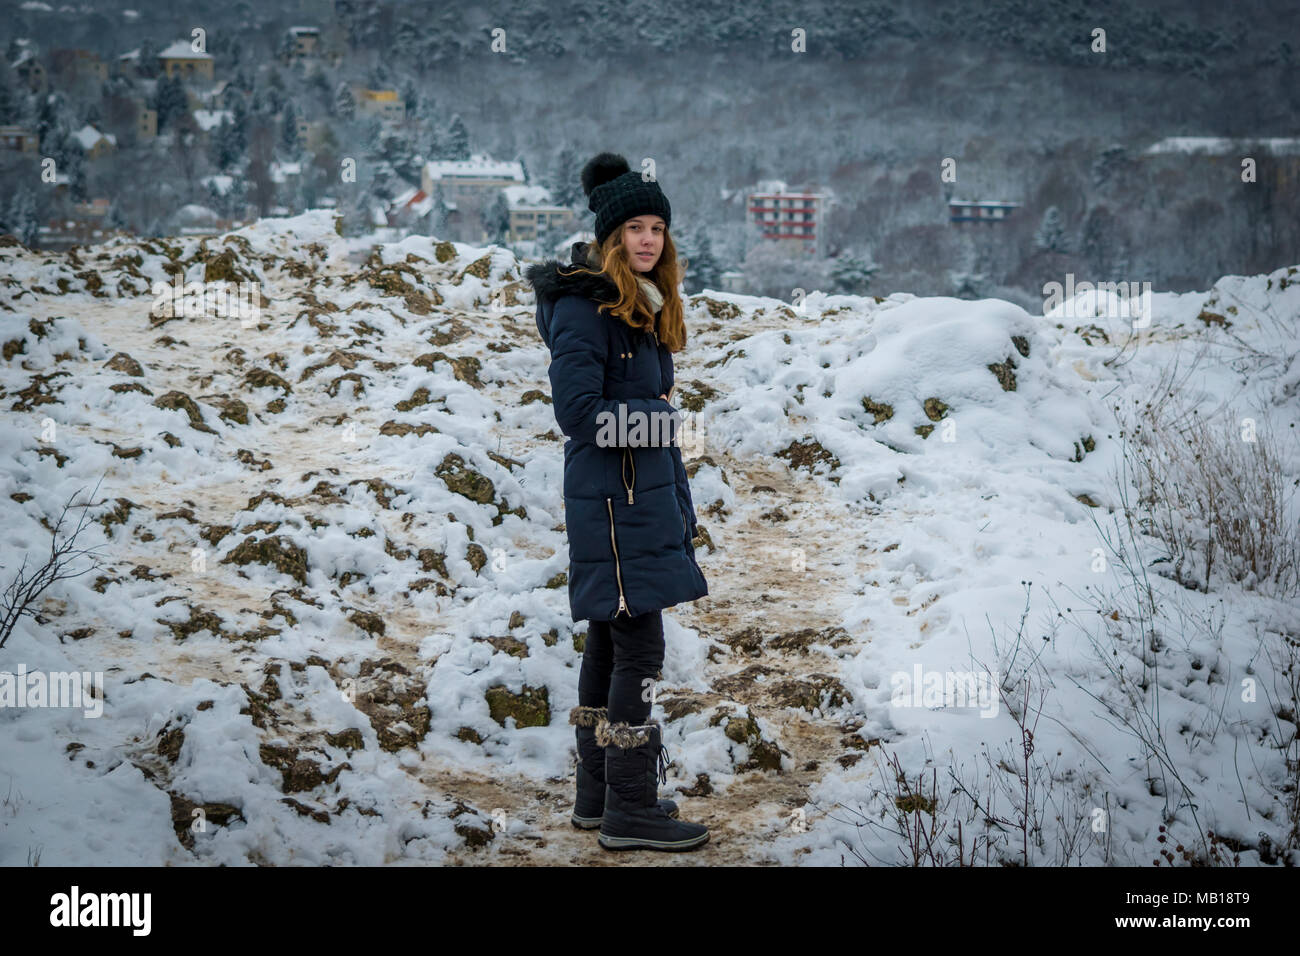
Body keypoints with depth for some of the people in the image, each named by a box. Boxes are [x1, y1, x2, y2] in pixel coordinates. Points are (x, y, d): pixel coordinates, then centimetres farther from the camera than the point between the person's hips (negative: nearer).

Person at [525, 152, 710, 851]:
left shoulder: (647, 308, 16)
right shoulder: (585, 306, -13)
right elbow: (578, 411, -20)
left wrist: (681, 505, 18)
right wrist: (661, 421, -11)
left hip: (645, 495, 9)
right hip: (612, 499, -9)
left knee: (609, 643, 13)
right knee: (639, 646, -9)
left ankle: (599, 795, 21)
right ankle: (629, 812, -4)